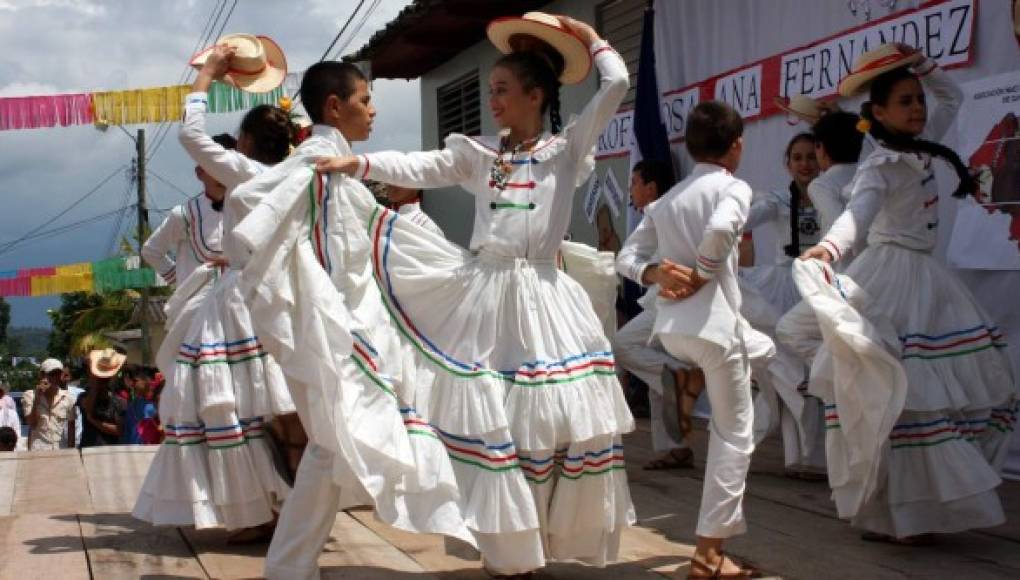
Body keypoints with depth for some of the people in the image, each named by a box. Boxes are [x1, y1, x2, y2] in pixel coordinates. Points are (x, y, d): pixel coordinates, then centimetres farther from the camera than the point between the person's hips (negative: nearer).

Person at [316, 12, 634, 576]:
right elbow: (418, 168, 2)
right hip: (483, 295, 2)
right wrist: (358, 163, -10)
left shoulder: (567, 146, 6)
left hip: (543, 295, -2)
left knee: (560, 419, -4)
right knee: (488, 423, 0)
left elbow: (615, 83, -3)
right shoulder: (478, 153, 13)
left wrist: (587, 36, 11)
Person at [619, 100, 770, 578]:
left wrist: (659, 274, -4)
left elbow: (630, 256, 11)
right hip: (713, 322, -7)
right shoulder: (733, 187, -4)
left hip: (670, 327, 7)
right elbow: (719, 229, -25)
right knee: (733, 434, 4)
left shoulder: (667, 199, 16)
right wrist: (701, 275, -11)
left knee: (761, 348, 33)